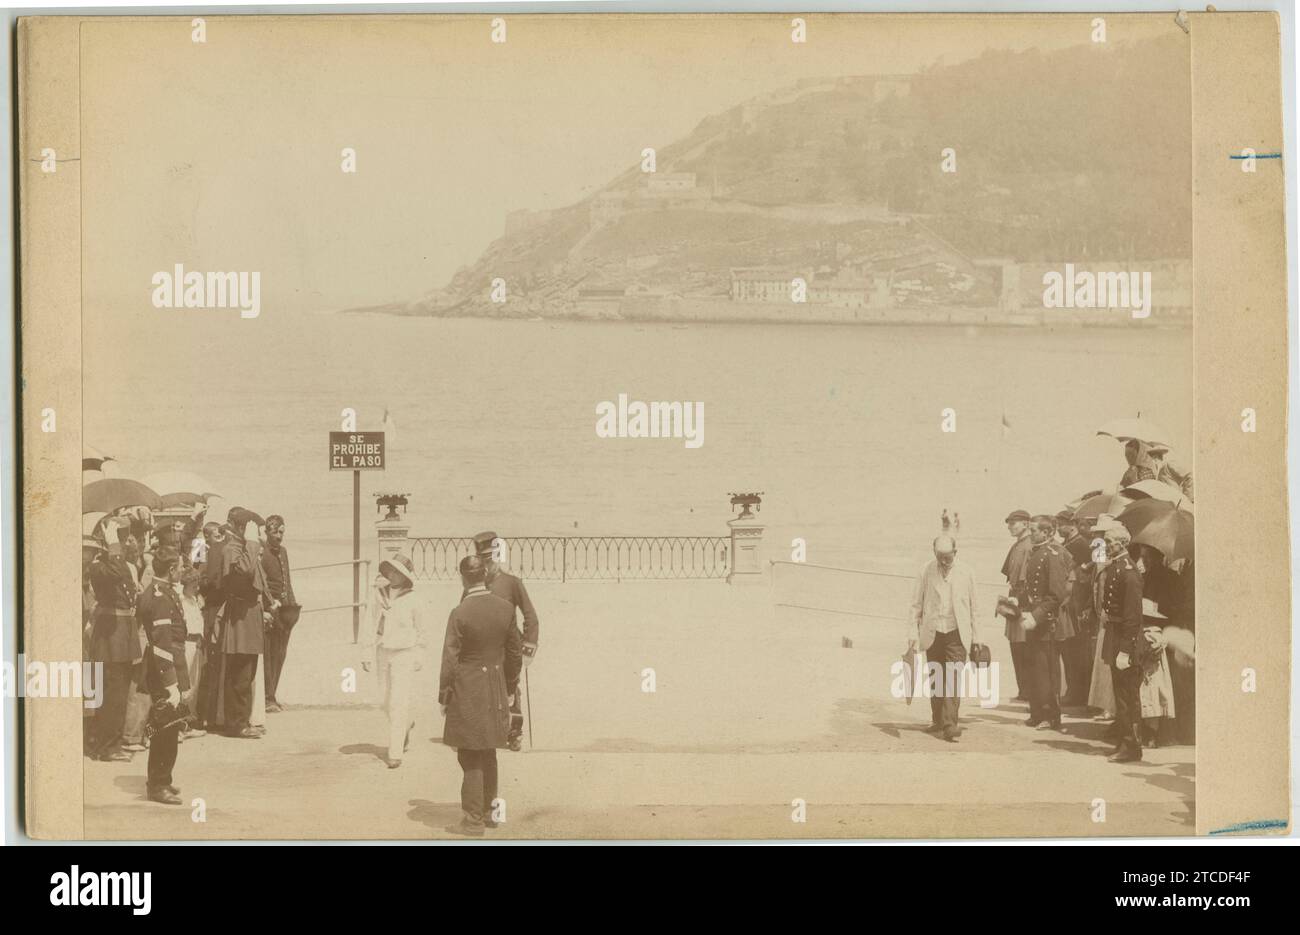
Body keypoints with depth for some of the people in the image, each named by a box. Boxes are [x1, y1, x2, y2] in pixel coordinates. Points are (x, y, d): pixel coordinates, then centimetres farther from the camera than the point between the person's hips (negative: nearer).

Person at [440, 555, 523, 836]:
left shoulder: (460, 614, -18)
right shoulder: (506, 608, -3)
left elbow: (450, 660, -15)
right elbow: (515, 652, 5)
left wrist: (443, 697, -4)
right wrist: (511, 688, 17)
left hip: (467, 692, -5)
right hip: (496, 691, 5)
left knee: (470, 757, 2)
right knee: (488, 754, 19)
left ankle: (474, 820, 5)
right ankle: (489, 811, 28)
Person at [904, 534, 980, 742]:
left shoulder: (965, 573, -2)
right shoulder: (926, 571, -3)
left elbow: (973, 608, 6)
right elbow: (916, 605, 2)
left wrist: (976, 638, 8)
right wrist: (913, 634, -4)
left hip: (957, 634, -1)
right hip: (932, 634, 1)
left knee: (953, 678, -13)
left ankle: (950, 725, -17)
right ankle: (937, 720, 29)